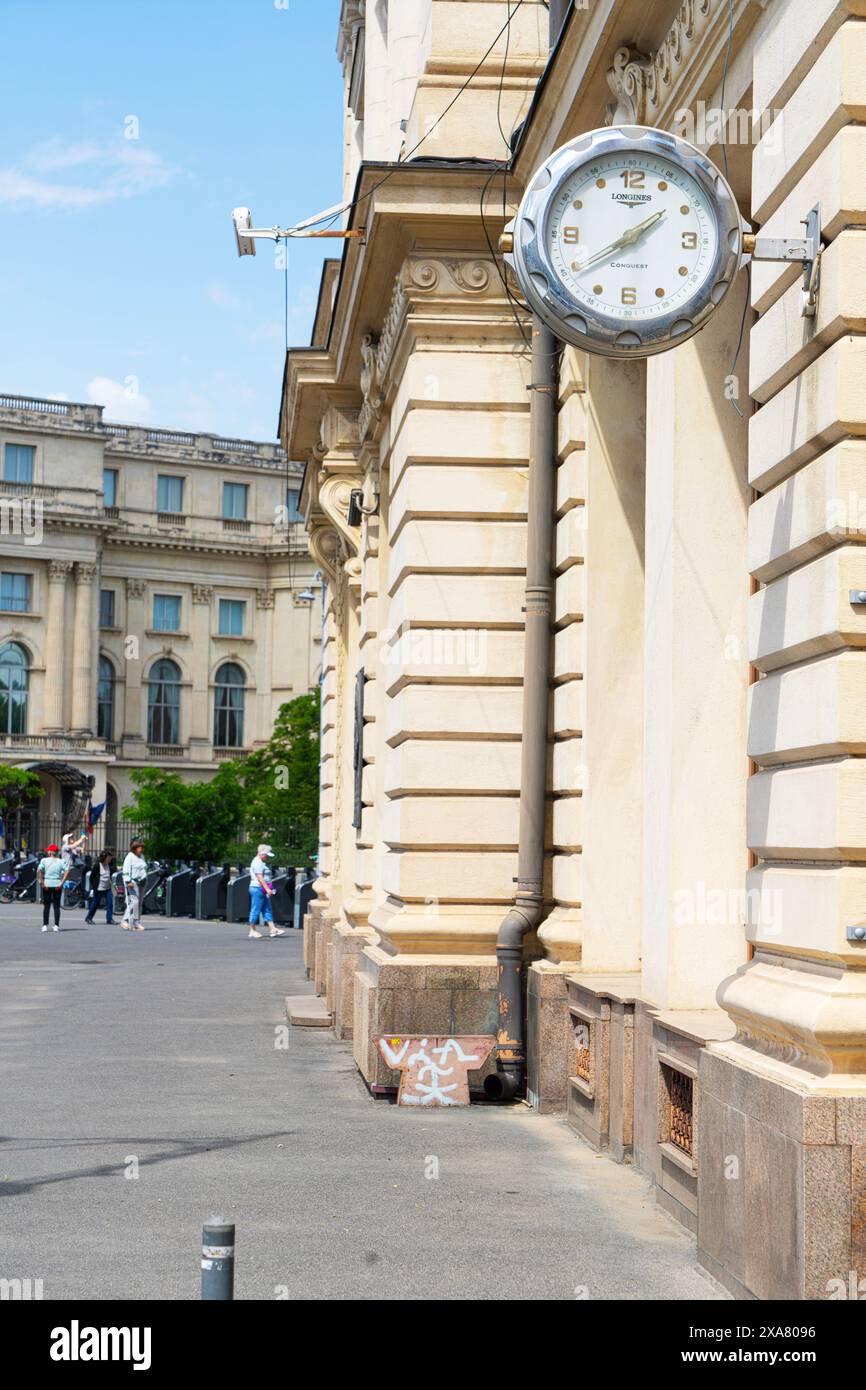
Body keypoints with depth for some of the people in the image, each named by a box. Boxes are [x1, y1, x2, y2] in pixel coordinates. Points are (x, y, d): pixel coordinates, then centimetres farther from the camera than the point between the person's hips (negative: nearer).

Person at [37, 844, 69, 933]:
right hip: (57, 885, 1)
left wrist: (41, 882, -11)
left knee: (46, 906, 6)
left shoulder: (44, 860, -1)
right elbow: (67, 871, -10)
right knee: (56, 906, 7)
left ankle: (45, 925, 2)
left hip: (47, 885, -1)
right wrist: (61, 883, -10)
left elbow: (39, 871, -15)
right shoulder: (61, 861, 2)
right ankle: (56, 925, 2)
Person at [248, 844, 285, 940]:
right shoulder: (257, 862, -14)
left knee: (267, 910, 6)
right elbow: (260, 878, -21)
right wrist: (267, 889, -26)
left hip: (263, 890, 11)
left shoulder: (261, 863, 19)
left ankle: (272, 929, 5)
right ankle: (252, 930, 3)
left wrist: (268, 889, 21)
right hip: (257, 888, -11)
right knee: (256, 910, -4)